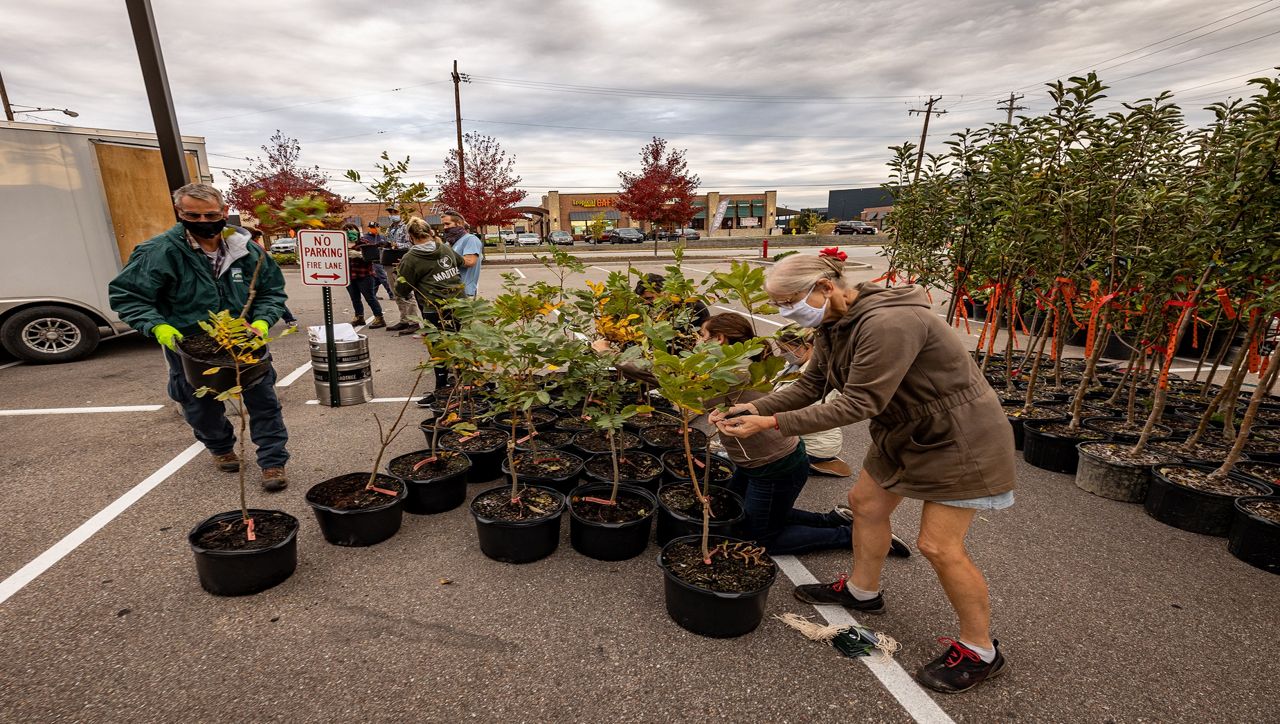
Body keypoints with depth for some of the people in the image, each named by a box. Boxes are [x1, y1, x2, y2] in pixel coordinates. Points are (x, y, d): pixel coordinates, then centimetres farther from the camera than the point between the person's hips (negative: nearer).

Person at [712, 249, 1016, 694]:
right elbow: (811, 385, 0)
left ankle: (980, 651, 19)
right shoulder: (833, 322, -3)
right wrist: (754, 408, -14)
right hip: (905, 430, 9)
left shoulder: (888, 324, -33)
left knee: (939, 545, -4)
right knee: (865, 503, 15)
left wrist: (772, 424, -32)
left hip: (959, 436, -9)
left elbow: (858, 404, -33)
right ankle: (863, 591, 38)